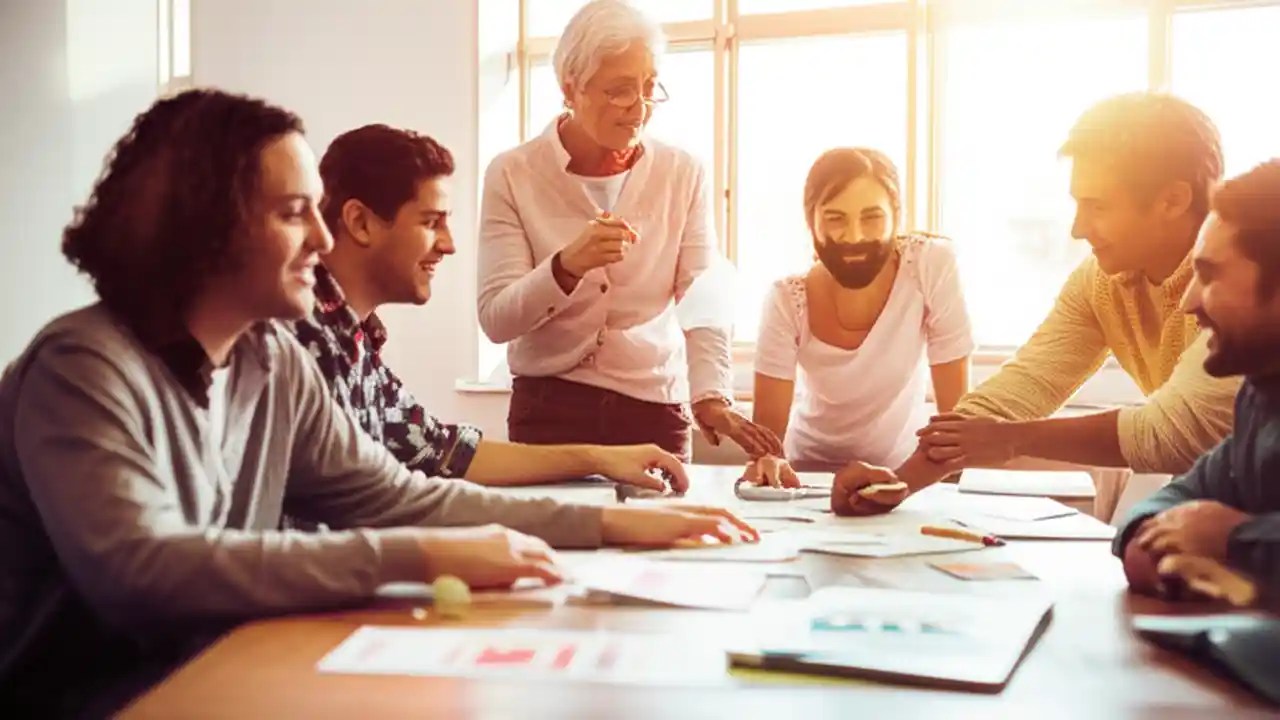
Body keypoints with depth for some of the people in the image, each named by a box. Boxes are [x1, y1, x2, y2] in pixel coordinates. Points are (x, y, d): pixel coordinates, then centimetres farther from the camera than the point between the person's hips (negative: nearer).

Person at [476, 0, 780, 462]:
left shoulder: (682, 175, 0)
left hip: (655, 408, 1)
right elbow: (495, 319, -11)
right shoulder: (513, 174, -5)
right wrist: (566, 267, -29)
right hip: (549, 409, -1)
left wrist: (711, 397, -24)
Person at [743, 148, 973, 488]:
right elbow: (768, 423, -18)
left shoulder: (932, 266, -19)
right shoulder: (788, 300, -17)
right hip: (811, 470, -1)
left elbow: (954, 407, -14)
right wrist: (767, 461, -38)